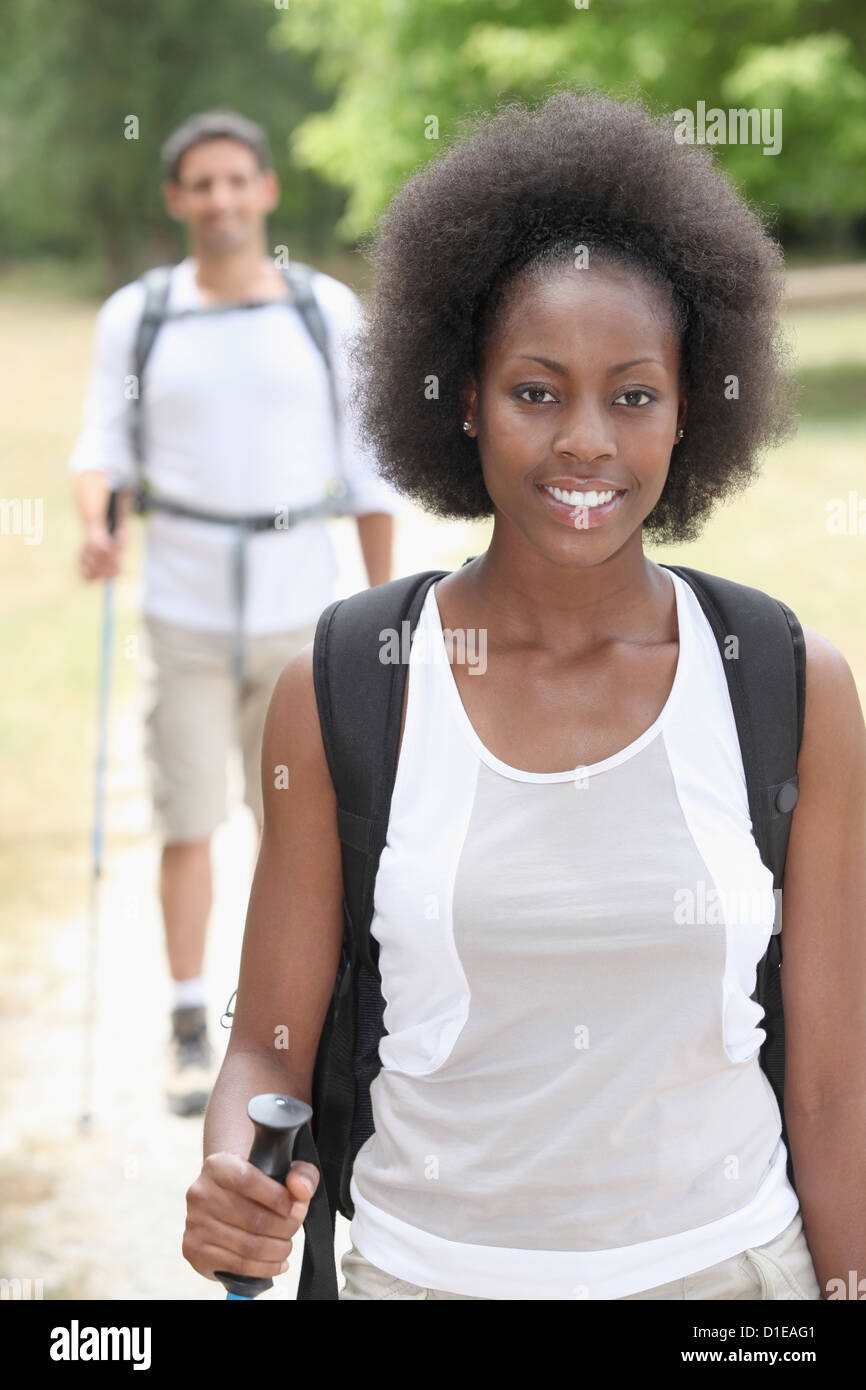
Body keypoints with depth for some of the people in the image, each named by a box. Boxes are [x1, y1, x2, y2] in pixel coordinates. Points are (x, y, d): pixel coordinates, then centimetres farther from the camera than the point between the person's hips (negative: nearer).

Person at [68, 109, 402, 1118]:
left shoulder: (328, 309, 2)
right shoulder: (135, 316, 2)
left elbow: (369, 466, 5)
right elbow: (104, 443, 2)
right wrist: (96, 525, -20)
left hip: (298, 607, 0)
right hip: (183, 608, 0)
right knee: (187, 824, 2)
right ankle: (189, 1028, 16)